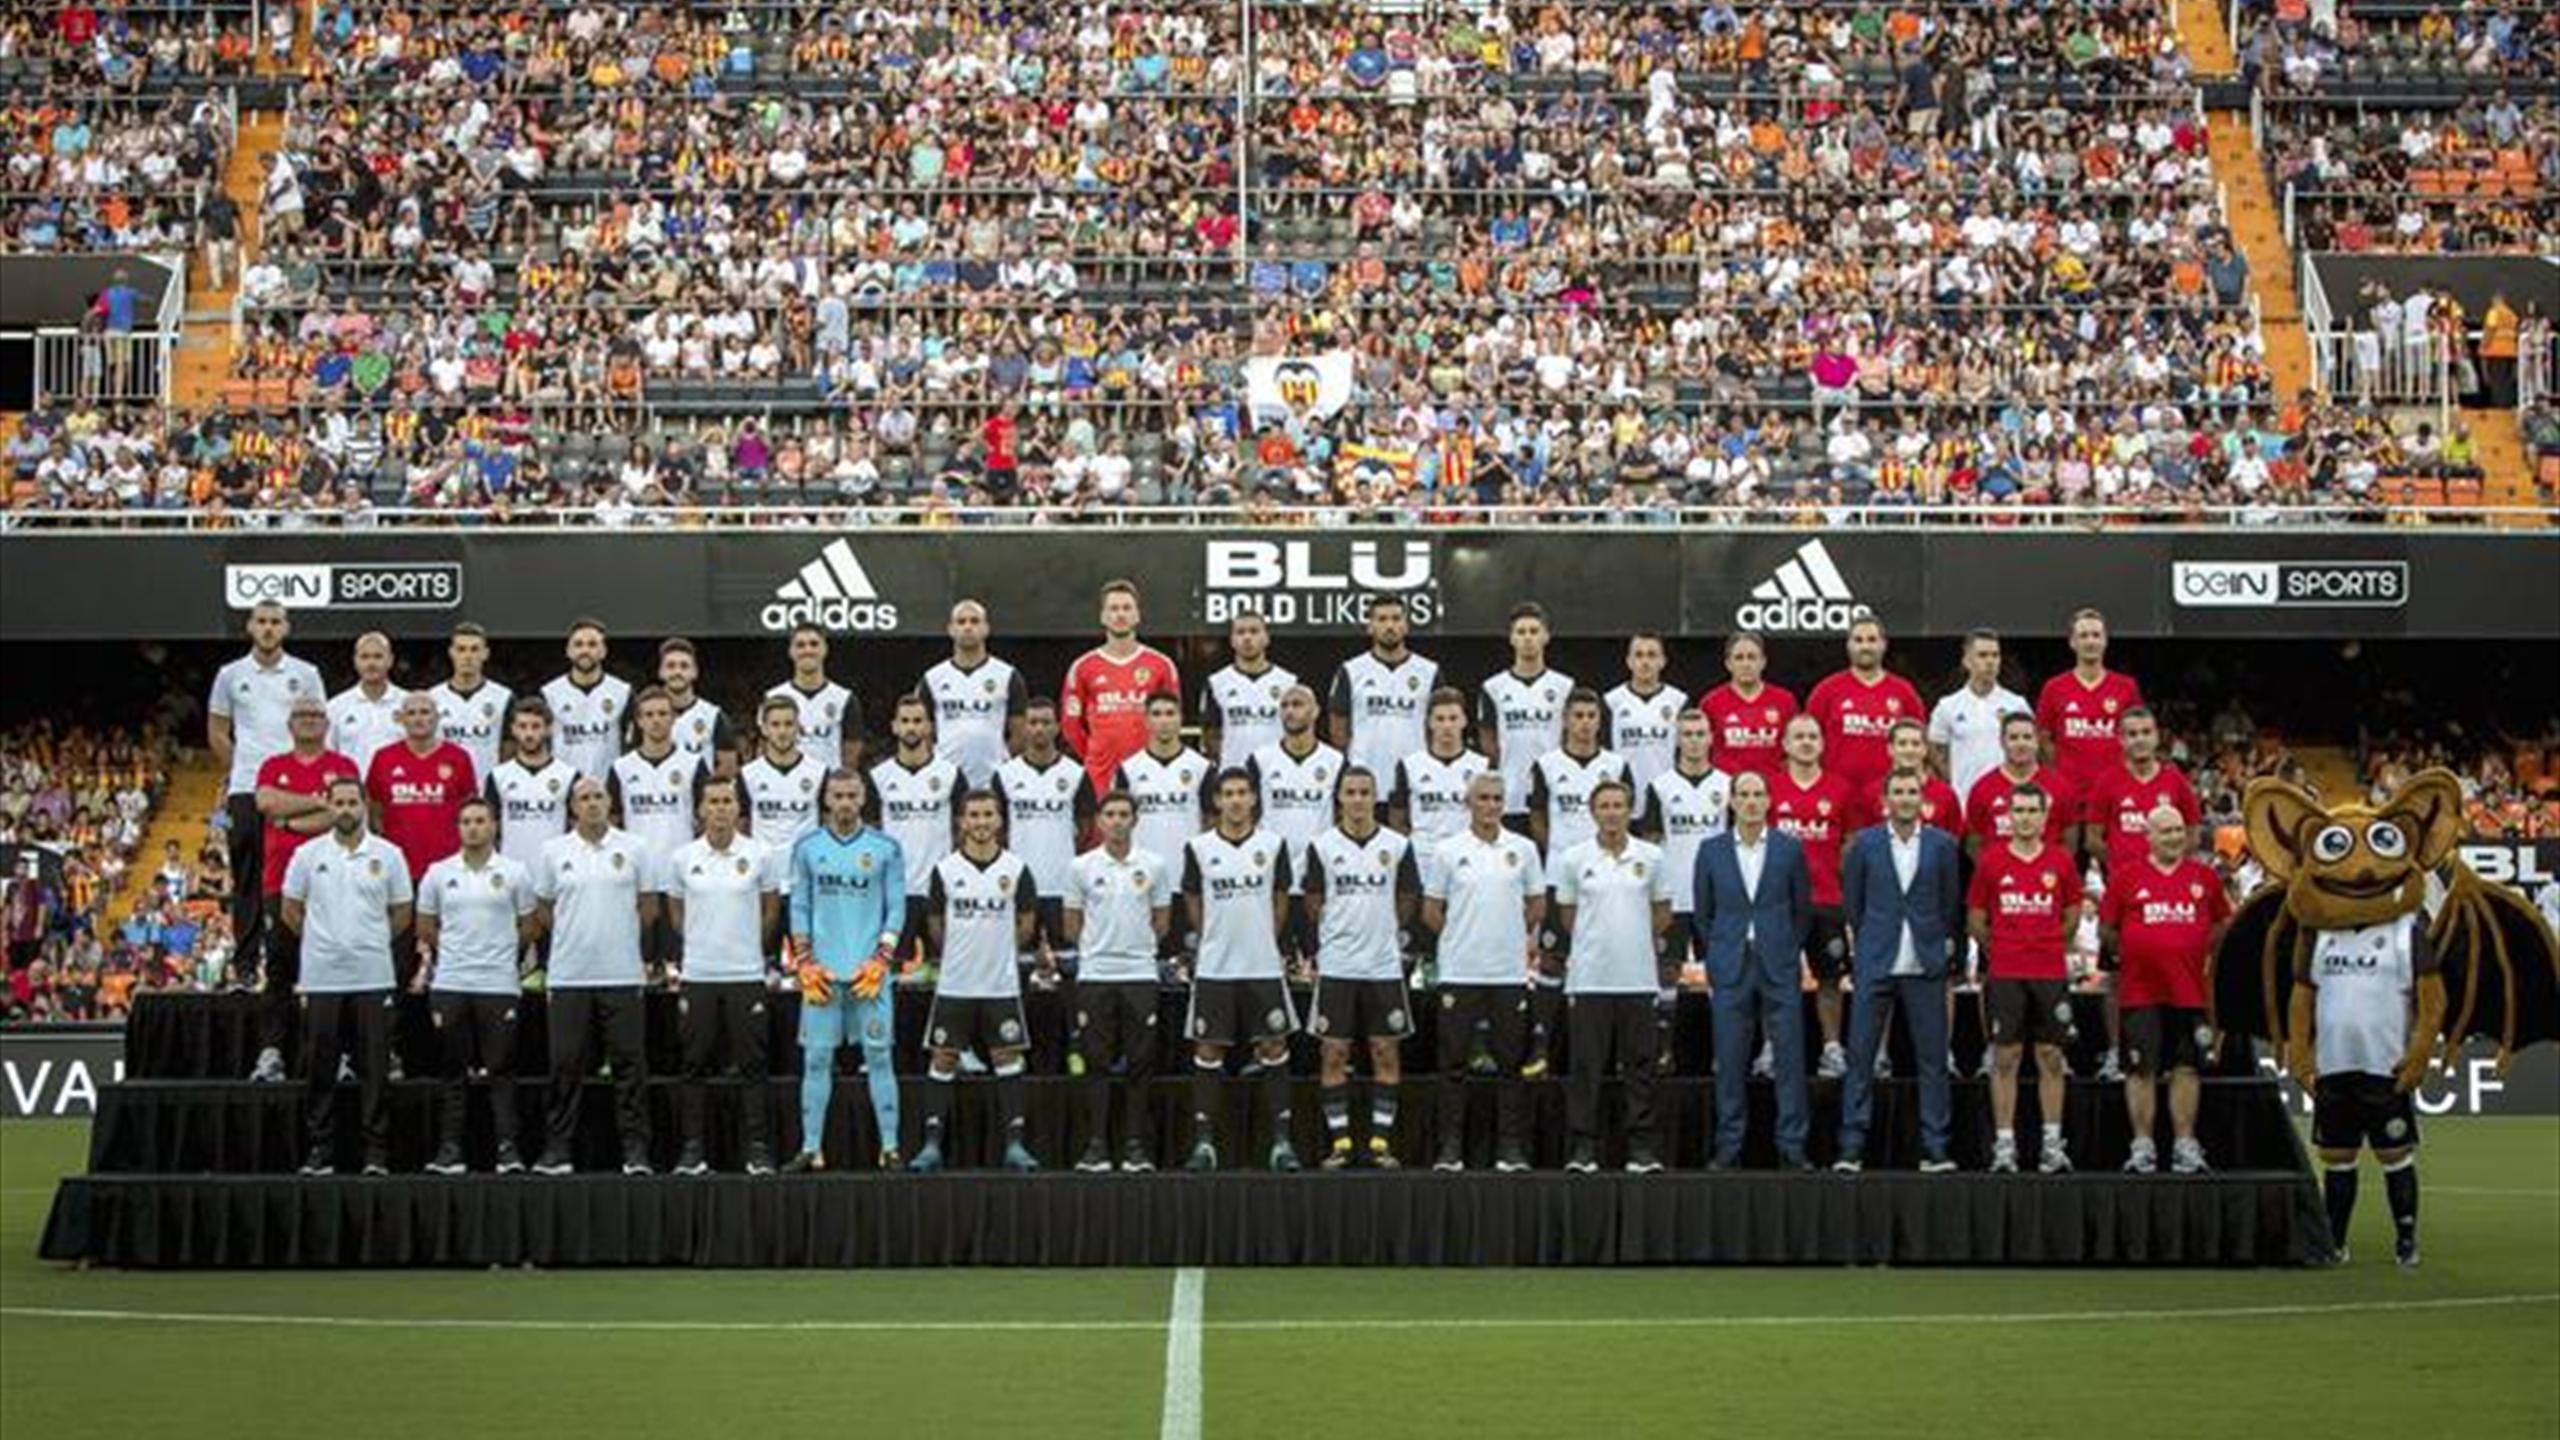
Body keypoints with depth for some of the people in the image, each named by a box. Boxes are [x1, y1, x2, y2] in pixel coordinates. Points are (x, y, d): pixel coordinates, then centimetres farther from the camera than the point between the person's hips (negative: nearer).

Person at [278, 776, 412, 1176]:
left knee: (374, 1067, 0)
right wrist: (322, 940, 11)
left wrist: (370, 941, 10)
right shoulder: (308, 855, 3)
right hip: (321, 978, 1)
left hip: (373, 978, 0)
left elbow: (401, 914, 10)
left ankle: (376, 1151, 4)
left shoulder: (388, 855, 2)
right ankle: (319, 1147, 12)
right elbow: (289, 910, 11)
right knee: (319, 1067, 4)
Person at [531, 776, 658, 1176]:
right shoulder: (554, 851, 4)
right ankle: (556, 1149, 9)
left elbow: (648, 906, 10)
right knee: (566, 1064, 3)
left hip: (622, 974, -1)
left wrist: (620, 936, 10)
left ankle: (635, 1149, 3)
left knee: (629, 1063, 0)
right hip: (569, 976, 1)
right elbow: (544, 908, 13)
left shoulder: (633, 849, 2)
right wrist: (575, 937, 11)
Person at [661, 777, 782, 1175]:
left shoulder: (760, 855, -2)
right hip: (697, 976, 1)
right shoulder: (681, 858, 2)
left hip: (746, 974, -1)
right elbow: (676, 915, 14)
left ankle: (758, 1149, 5)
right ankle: (693, 1149, 10)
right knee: (695, 1065, 5)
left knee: (752, 1064, 1)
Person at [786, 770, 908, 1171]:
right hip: (822, 972, 1)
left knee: (879, 1057, -1)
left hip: (869, 972, -1)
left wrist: (879, 962, -7)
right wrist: (806, 964, -1)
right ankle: (811, 1148, 7)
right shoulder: (807, 848, 7)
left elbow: (896, 909, 3)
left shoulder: (886, 849, 4)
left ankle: (890, 1147, 2)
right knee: (817, 1059, 2)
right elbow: (799, 909, 8)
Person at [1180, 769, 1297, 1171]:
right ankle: (1204, 1142, 7)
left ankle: (1281, 1141, 6)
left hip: (1264, 967, 0)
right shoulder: (1198, 847, 0)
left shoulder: (1273, 845, 2)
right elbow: (1194, 904, 9)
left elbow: (1280, 902, 10)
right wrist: (1219, 940, 10)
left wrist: (1261, 941, 10)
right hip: (1214, 968, 0)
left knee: (1274, 1048, 1)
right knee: (1208, 1051, 2)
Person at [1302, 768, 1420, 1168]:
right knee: (1334, 1053, 1)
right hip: (1336, 967, -1)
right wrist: (1328, 943, 10)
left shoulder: (1397, 846, 2)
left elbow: (1406, 901, 11)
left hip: (1384, 966, 1)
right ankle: (1339, 1141, 8)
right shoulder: (1322, 846, 0)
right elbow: (1314, 905, 8)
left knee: (1386, 1052, 2)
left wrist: (1383, 937, 12)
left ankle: (1381, 1141, 9)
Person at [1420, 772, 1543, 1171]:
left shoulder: (1523, 849, 5)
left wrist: (1527, 939, 11)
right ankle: (1450, 1147, 7)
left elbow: (1537, 905, 14)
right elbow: (1431, 912, 7)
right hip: (1460, 972, -1)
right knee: (1454, 1062, 2)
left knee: (1510, 1062, 4)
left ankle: (1511, 1147, 9)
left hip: (1510, 972, 1)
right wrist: (1461, 937, 8)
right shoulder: (1449, 851, 1)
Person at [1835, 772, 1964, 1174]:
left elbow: (1951, 901, 12)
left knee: (1932, 1059, 1)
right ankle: (1851, 1148, 2)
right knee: (1860, 1057, -2)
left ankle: (1934, 1150, 5)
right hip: (1876, 964, 0)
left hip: (1925, 966, 1)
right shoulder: (1865, 844, 4)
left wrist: (1942, 941, 10)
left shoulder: (1941, 845, 5)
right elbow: (1851, 899, 12)